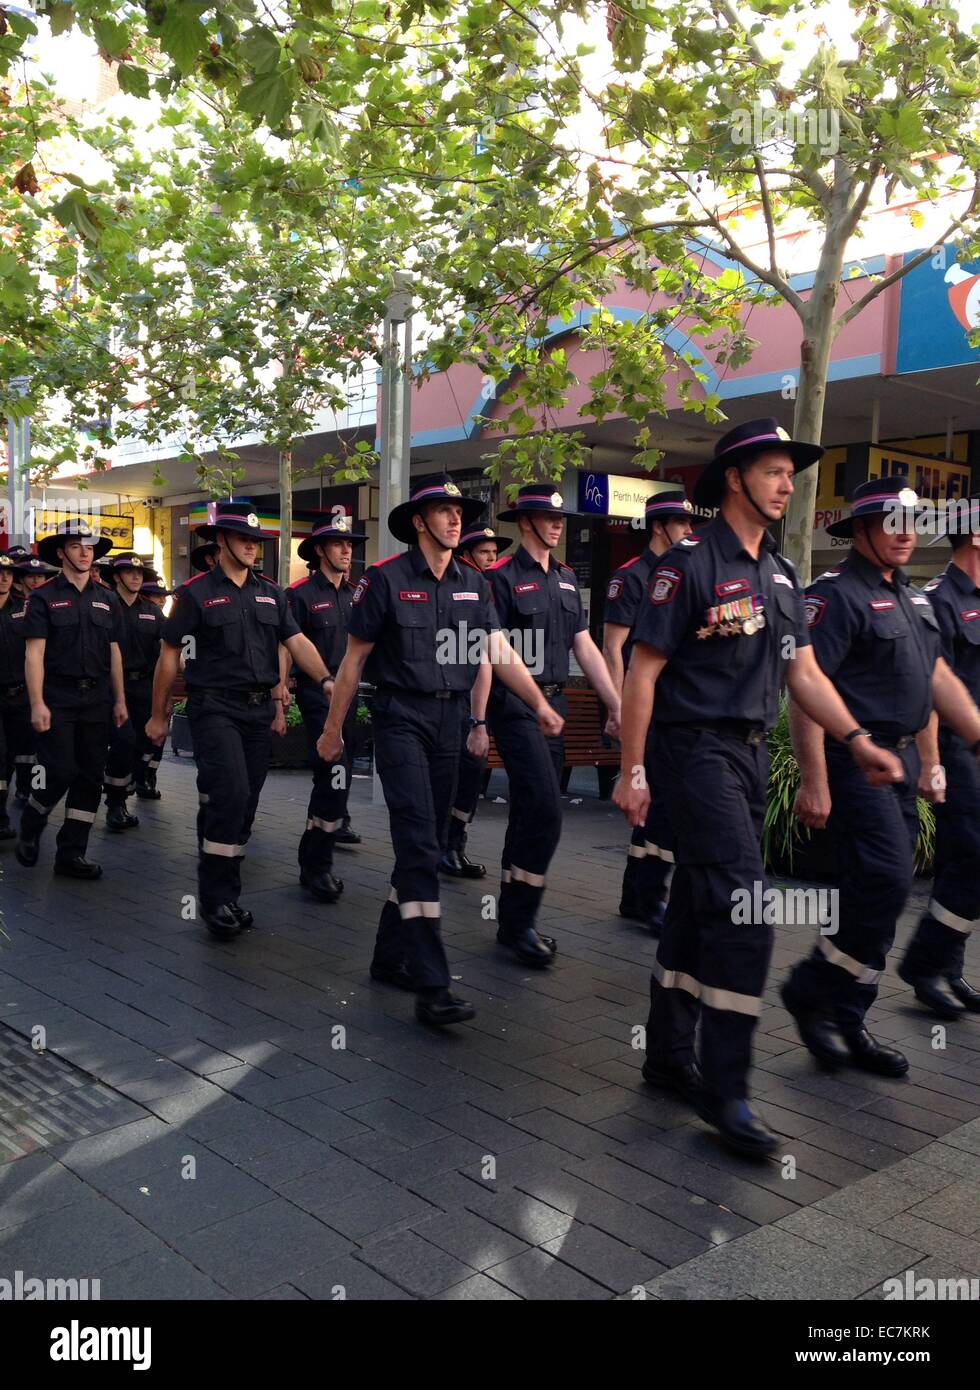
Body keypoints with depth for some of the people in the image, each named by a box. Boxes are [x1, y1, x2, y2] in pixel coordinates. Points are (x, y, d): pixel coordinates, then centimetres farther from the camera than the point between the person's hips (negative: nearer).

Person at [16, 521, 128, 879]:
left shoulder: (106, 599, 12)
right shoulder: (44, 597, -2)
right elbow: (34, 653, -8)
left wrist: (120, 700, 11)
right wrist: (37, 703, -15)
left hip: (96, 700, 5)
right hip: (57, 699, -5)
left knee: (90, 778, 4)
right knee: (60, 774, -8)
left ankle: (71, 853, 12)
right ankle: (29, 830, 20)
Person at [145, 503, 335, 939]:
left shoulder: (271, 593, 12)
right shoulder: (196, 592, -1)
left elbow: (297, 642, 5)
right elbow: (169, 656, 2)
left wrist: (327, 680, -11)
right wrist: (158, 716, 3)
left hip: (259, 710, 5)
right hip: (215, 707, -5)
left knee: (245, 802, 8)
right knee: (231, 794, -19)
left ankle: (226, 895, 21)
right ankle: (215, 898, -8)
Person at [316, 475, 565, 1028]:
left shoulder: (474, 584, 10)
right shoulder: (386, 578, -6)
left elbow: (500, 651, 4)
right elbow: (355, 657, -2)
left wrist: (541, 703, -7)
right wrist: (334, 728, 0)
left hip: (449, 720, 6)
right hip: (401, 718, -6)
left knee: (428, 845, 11)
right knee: (420, 844, -13)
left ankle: (391, 956, 26)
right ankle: (432, 986, -14)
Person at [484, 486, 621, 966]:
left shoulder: (566, 578, 15)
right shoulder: (502, 577, -6)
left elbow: (584, 646, 13)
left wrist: (616, 705, 8)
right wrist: (478, 720, -14)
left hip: (554, 704, 7)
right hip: (515, 706, -7)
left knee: (530, 813, 12)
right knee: (545, 812, -14)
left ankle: (511, 919, 22)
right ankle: (518, 924, -2)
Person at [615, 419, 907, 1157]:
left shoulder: (781, 572, 13)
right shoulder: (690, 563, -11)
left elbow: (805, 672, 12)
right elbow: (643, 671, -11)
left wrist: (859, 741, -1)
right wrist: (631, 771, -13)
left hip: (751, 751, 8)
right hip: (697, 749, -8)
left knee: (699, 905, 13)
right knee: (742, 913, -12)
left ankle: (669, 1054, 25)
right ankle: (724, 1088, -2)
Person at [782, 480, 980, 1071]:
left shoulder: (912, 597, 17)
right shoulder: (837, 594, -12)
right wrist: (815, 782, -23)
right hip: (855, 759, -9)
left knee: (877, 891, 10)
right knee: (886, 881, -15)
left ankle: (847, 1023, 20)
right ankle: (812, 992, 4)